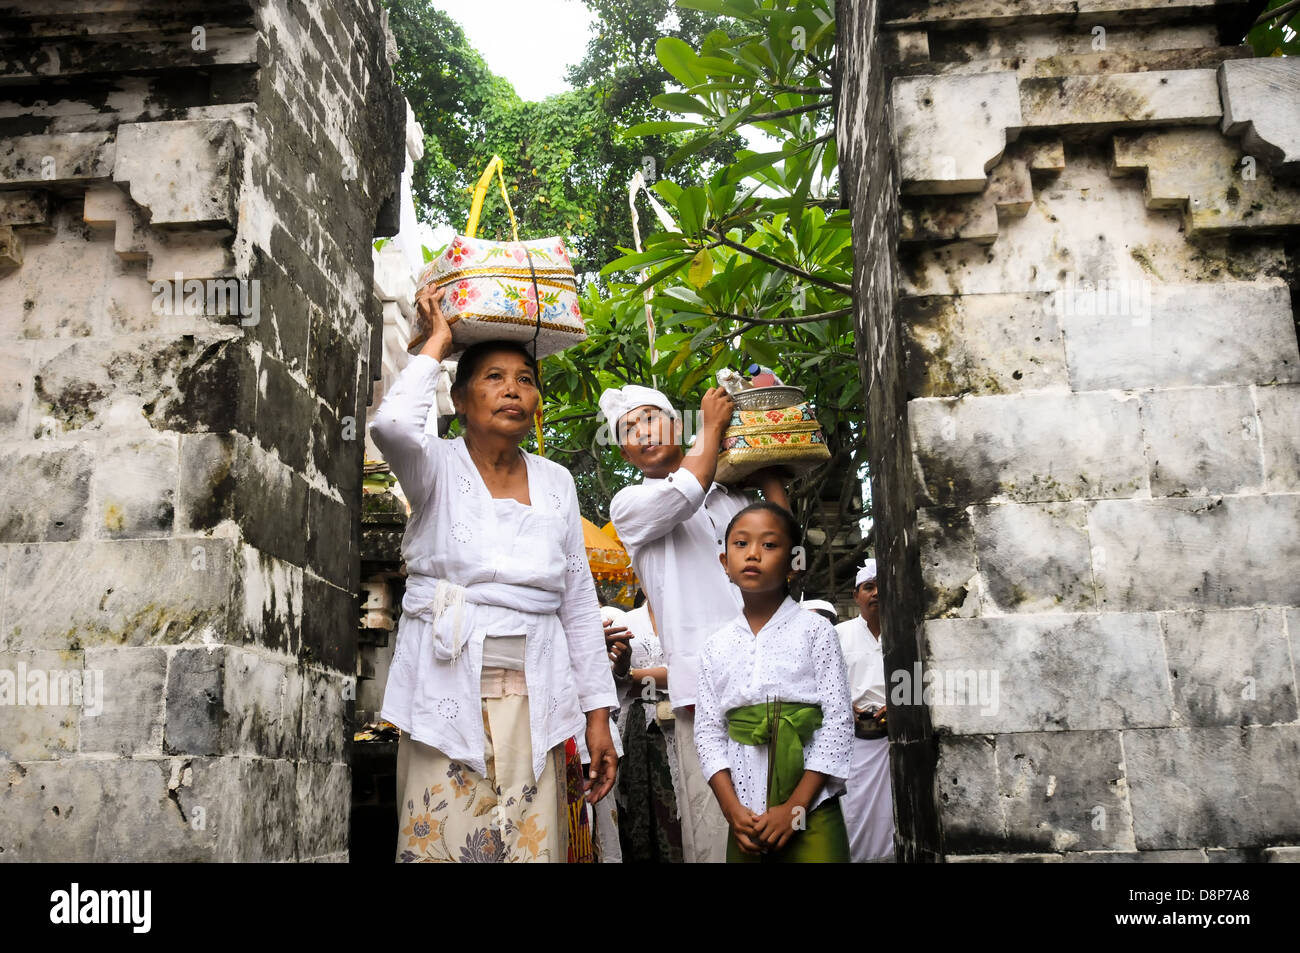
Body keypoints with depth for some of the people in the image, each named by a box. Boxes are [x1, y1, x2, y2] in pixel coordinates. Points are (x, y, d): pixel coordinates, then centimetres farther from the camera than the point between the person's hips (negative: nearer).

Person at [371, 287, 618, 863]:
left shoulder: (556, 482, 11)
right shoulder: (439, 467, 1)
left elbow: (579, 603, 13)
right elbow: (392, 426, -25)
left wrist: (598, 713, 8)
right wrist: (437, 342, -9)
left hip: (534, 701, 3)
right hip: (450, 694, -3)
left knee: (532, 844, 2)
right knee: (444, 843, -5)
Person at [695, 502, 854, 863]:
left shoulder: (814, 630, -3)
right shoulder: (716, 646, 7)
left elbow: (838, 721, -7)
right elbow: (708, 730, 5)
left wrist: (795, 807, -11)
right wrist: (732, 807, -7)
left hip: (811, 809, -2)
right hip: (746, 815, 3)